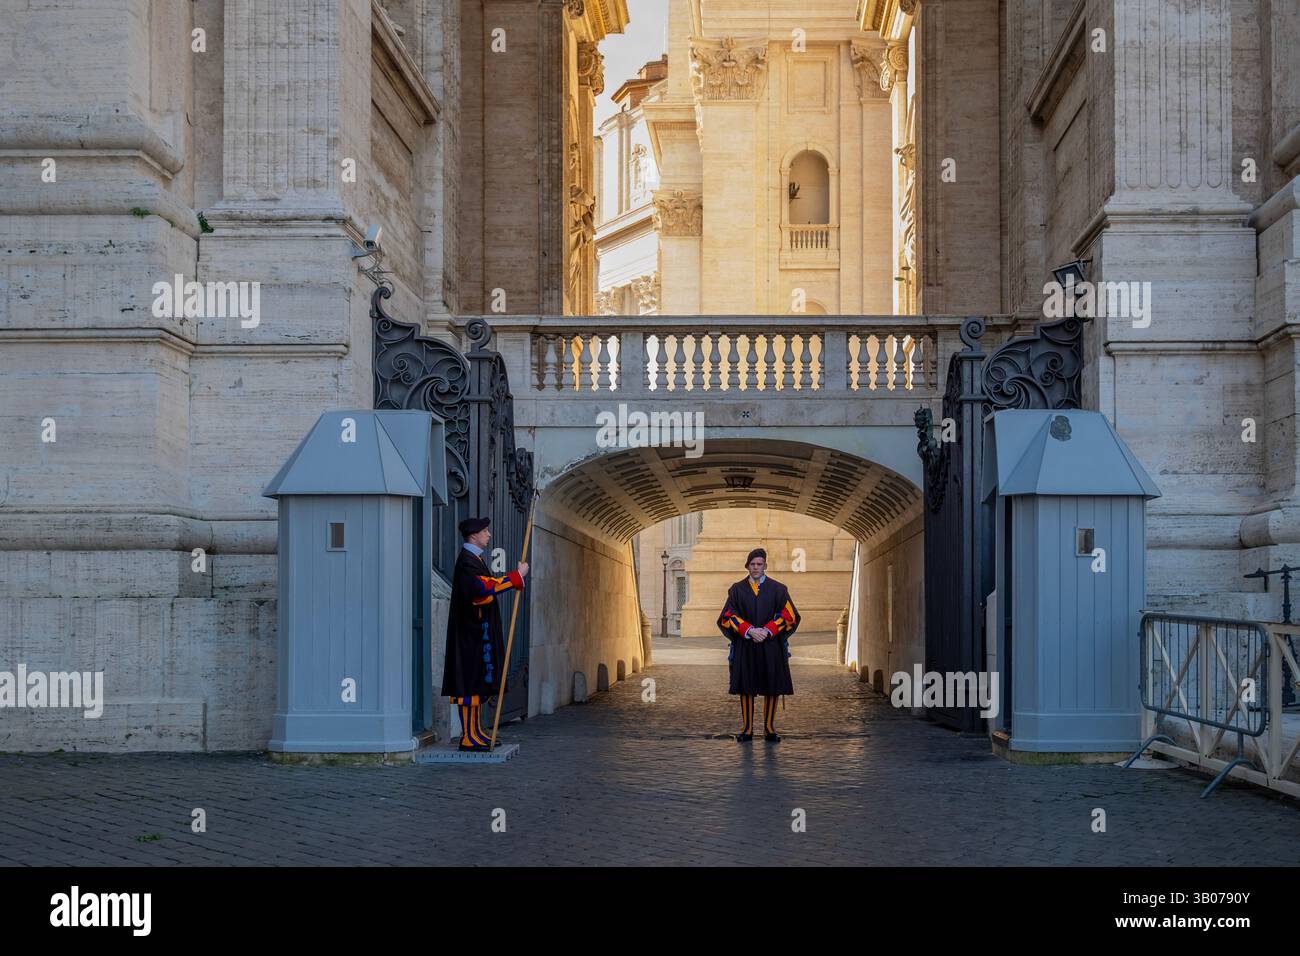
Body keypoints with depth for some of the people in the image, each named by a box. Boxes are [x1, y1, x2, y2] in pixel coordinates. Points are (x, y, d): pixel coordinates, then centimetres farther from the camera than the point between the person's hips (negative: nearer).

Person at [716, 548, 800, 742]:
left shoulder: (778, 589, 5)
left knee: (771, 688, 0)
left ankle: (769, 729, 8)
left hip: (771, 645, 0)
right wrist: (750, 631, -15)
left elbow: (788, 615, -1)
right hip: (744, 647, 0)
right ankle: (747, 729, 8)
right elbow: (728, 616, -1)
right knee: (746, 688, 1)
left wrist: (767, 631, -13)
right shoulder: (737, 589, 6)